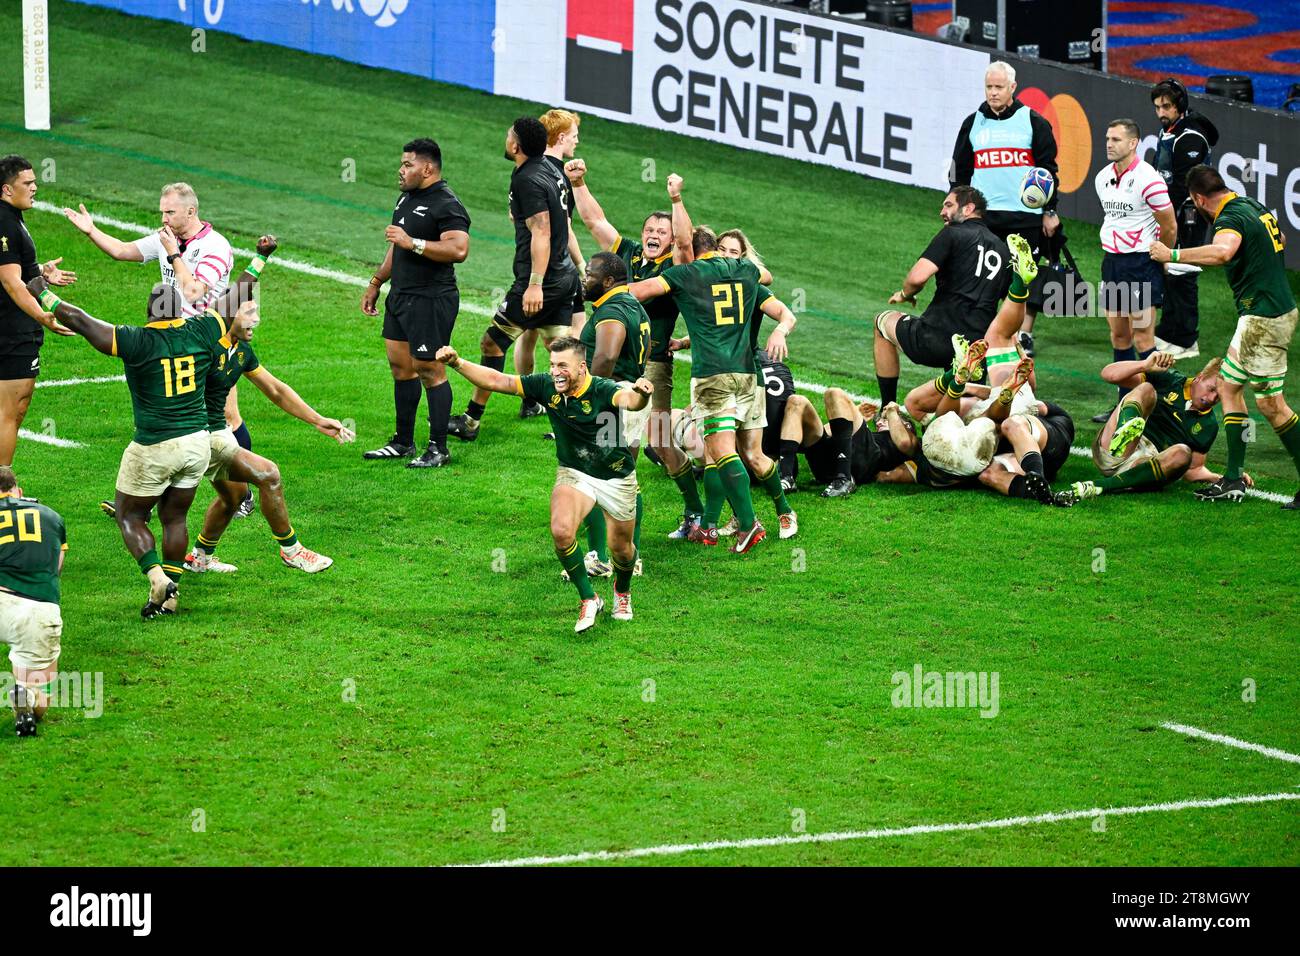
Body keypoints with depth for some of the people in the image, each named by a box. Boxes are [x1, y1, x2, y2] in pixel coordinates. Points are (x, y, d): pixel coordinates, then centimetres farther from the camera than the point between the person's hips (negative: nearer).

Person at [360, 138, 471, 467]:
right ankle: (403, 442, 22)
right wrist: (376, 283, 29)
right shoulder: (406, 198, 15)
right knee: (400, 366, 13)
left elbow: (458, 249, -27)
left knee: (429, 369, -7)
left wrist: (413, 243, -27)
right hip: (400, 297, 10)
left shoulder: (447, 205, -15)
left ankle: (438, 449, -1)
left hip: (431, 300, -10)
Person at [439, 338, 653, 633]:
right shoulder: (546, 387, -16)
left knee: (620, 548, 12)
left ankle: (622, 592, 48)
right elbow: (496, 380, -12)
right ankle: (589, 599, -6)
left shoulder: (603, 391, -29)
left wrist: (641, 393, -76)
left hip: (616, 478, -2)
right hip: (574, 473, 2)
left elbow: (629, 400, -51)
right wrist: (457, 363, -24)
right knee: (561, 531, -25)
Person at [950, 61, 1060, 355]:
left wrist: (1050, 211, 1)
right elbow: (959, 171, 16)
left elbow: (1049, 169, 5)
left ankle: (1025, 336, 9)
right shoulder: (973, 124, 10)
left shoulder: (1033, 122, 3)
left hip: (1026, 215, -2)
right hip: (983, 217, 2)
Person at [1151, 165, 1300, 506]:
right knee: (1229, 388, 14)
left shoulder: (1231, 218, -18)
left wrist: (1173, 255, -35)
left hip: (1263, 318, -10)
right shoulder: (1255, 207, 11)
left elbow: (1223, 251, -40)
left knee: (1271, 405, -3)